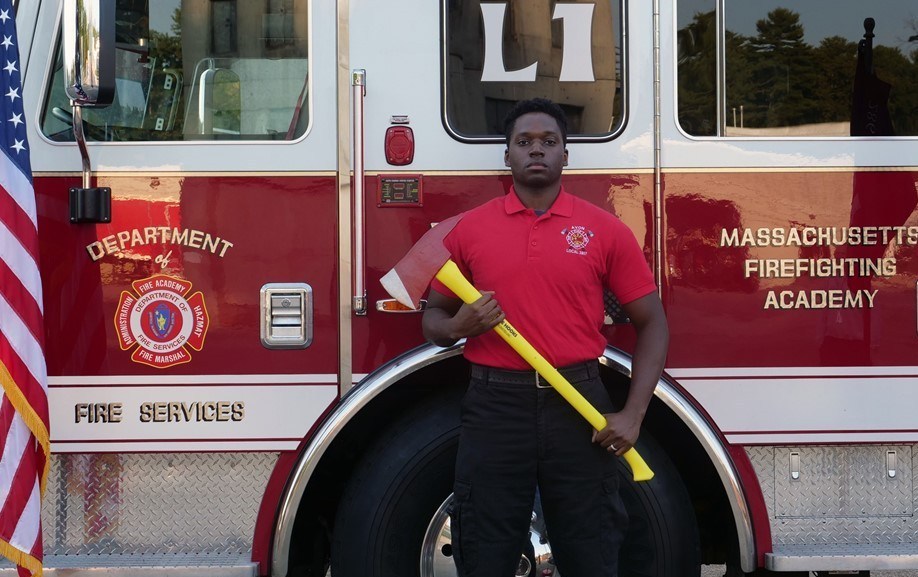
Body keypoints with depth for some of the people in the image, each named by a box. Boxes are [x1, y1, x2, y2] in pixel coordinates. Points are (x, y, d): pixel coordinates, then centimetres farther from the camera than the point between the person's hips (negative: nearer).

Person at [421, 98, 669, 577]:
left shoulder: (605, 230, 3)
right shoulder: (469, 228, 6)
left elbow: (651, 323, 5)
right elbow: (433, 318, 13)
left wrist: (632, 414, -5)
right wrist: (458, 327, -11)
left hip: (579, 407, 0)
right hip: (494, 408, 0)